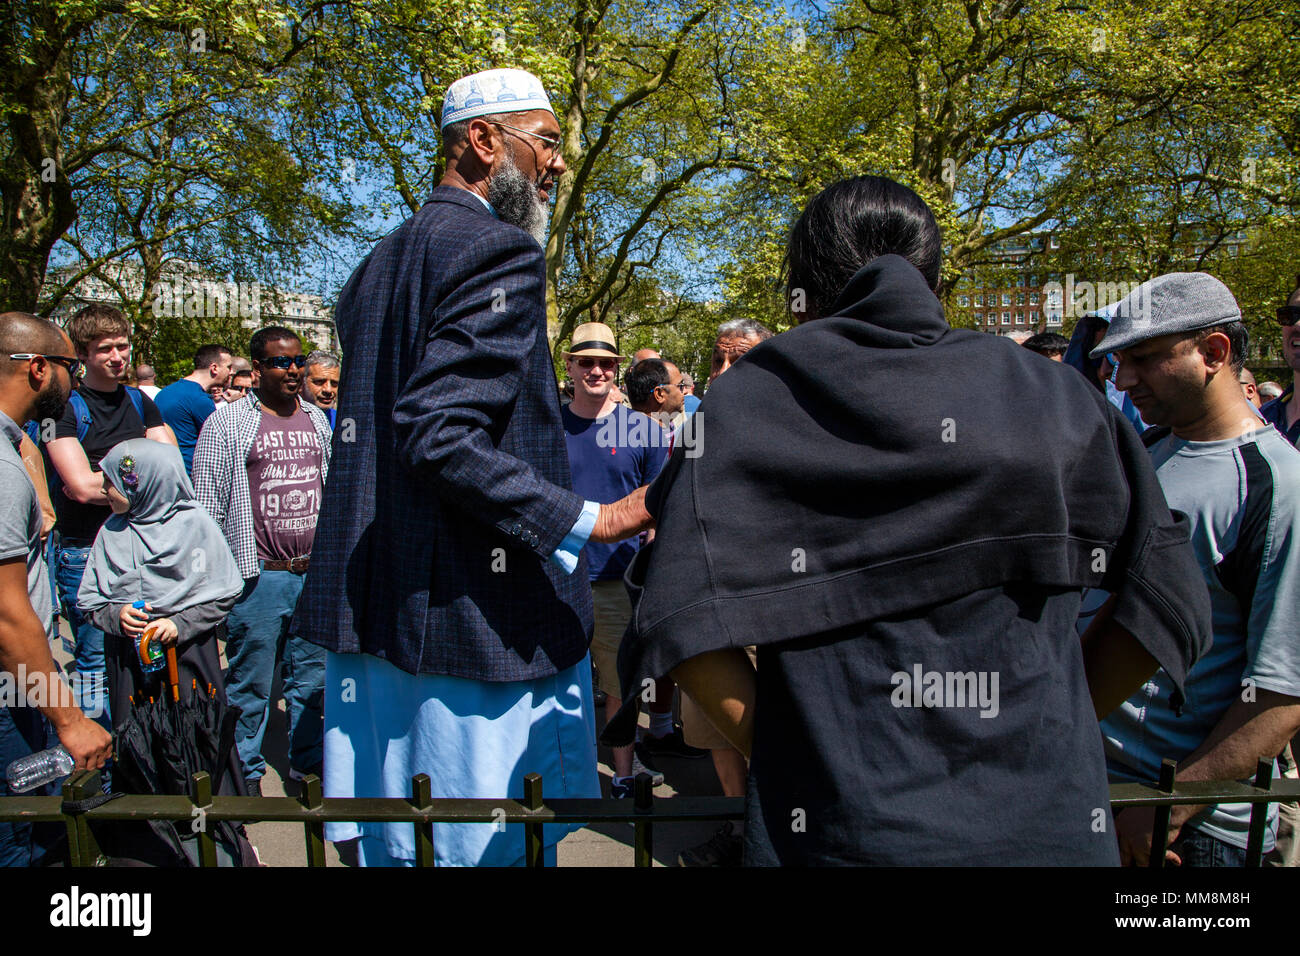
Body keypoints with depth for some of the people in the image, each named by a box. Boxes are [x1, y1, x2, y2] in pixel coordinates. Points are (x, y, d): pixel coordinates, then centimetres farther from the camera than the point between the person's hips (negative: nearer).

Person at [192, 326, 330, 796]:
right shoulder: (227, 422, -2)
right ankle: (246, 770, 21)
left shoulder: (317, 419, 13)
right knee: (251, 680, 5)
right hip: (259, 575, -4)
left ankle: (308, 761, 26)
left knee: (312, 674, 12)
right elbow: (208, 503, -2)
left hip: (315, 573, 4)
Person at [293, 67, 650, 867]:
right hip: (470, 619, -9)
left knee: (394, 843, 20)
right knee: (489, 848, 5)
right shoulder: (499, 251, -13)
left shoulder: (385, 259, 16)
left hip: (371, 612, 10)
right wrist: (592, 521, -23)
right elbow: (439, 436, -24)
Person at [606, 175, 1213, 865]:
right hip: (1045, 823, 2)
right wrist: (1043, 729, 7)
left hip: (835, 822, -2)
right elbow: (1165, 597, 0)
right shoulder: (1056, 395, 1)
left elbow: (679, 613, -15)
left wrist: (767, 746, -3)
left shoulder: (747, 402, -5)